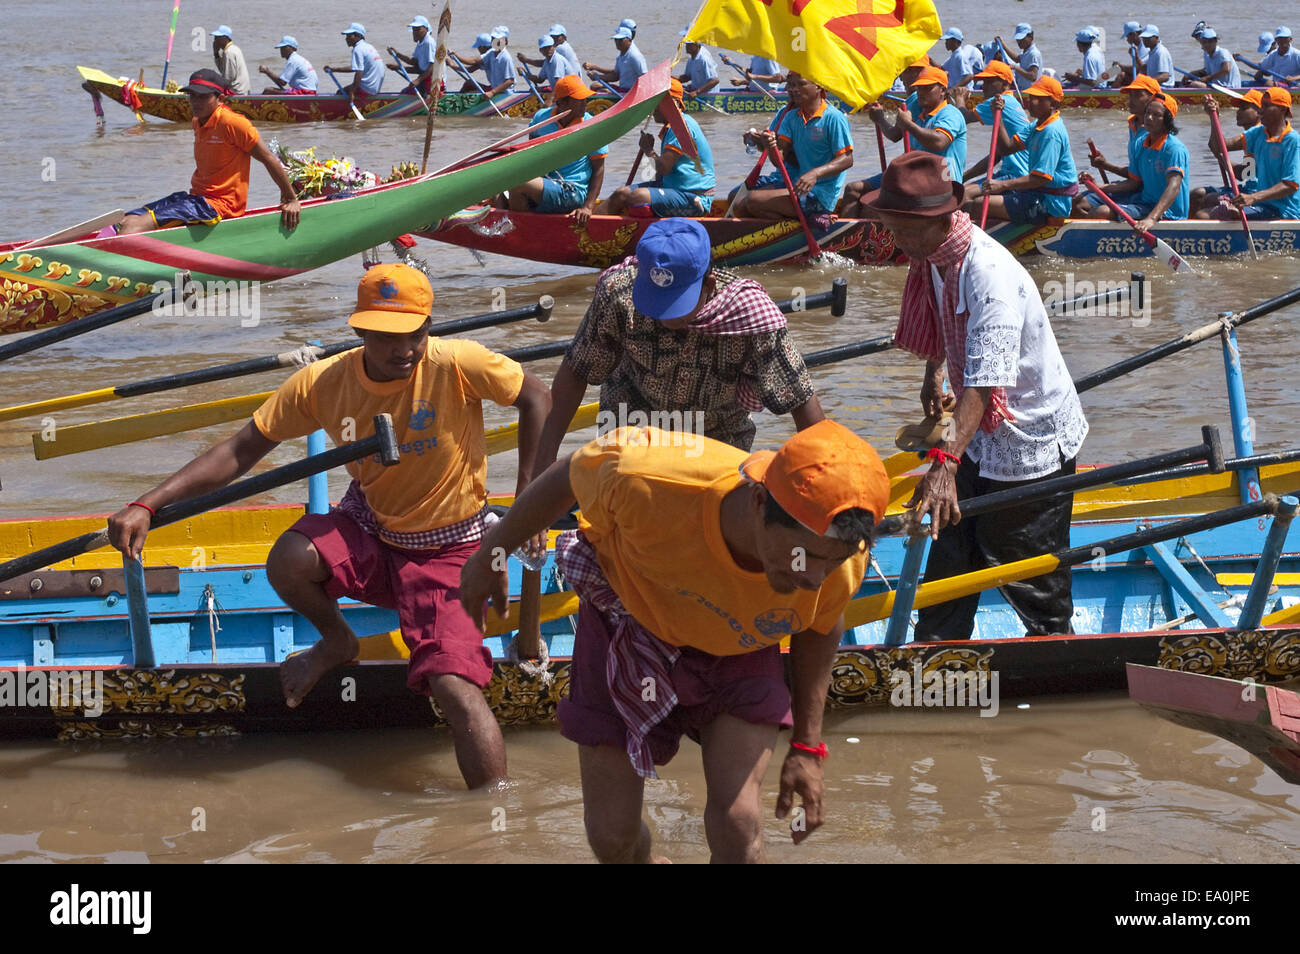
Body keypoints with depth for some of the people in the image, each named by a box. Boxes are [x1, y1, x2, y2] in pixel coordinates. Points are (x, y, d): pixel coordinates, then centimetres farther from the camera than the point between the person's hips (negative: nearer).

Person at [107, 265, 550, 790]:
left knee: (454, 686, -24)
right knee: (288, 559, -29)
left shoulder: (458, 364, -20)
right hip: (367, 533, 3)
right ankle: (336, 642, 6)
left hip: (446, 552, -3)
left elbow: (535, 397, -4)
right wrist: (147, 505, -17)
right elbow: (239, 452, -8)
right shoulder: (324, 382, -12)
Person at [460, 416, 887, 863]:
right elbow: (571, 473, -18)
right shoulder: (649, 481, -43)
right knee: (611, 834, 3)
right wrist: (490, 554, -2)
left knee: (736, 821, -16)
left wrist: (807, 746, 0)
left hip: (736, 653, 1)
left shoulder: (841, 564, -32)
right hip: (627, 625, -1)